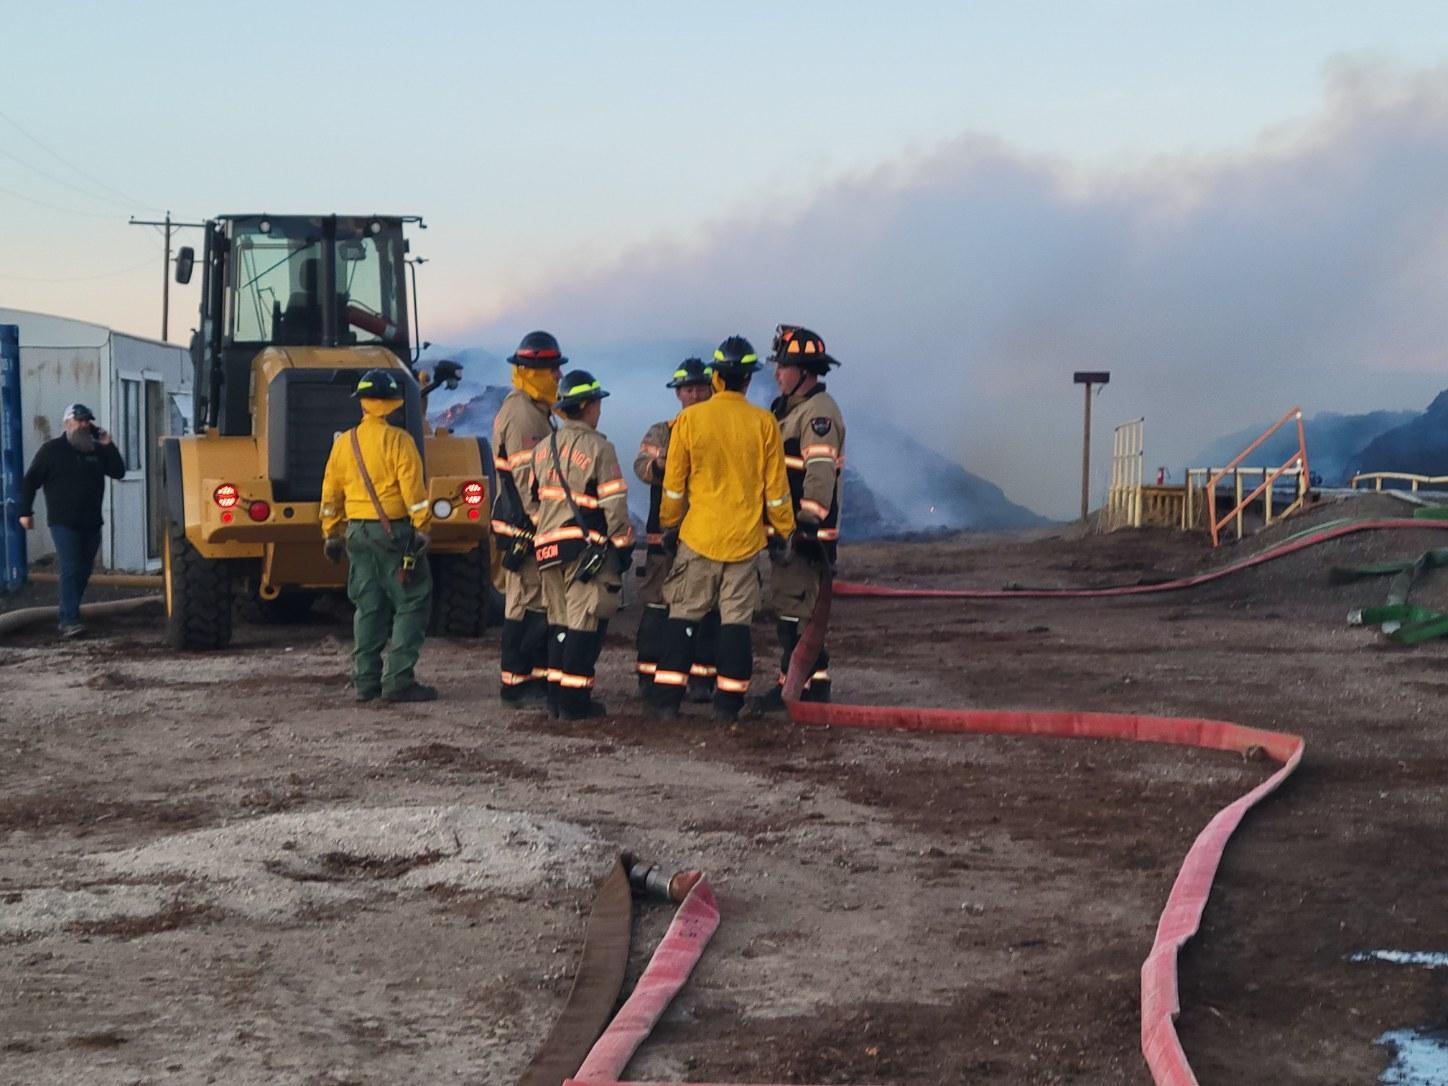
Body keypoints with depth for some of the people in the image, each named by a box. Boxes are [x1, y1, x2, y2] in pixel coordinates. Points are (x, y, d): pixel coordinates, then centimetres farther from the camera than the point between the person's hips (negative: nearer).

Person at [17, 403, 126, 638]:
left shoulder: (98, 450, 11)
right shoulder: (52, 450, -1)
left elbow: (119, 472, 4)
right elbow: (30, 481, 0)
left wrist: (109, 447, -6)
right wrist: (25, 512, -6)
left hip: (91, 522, 5)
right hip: (63, 522, -5)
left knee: (83, 572, 7)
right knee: (71, 570, -15)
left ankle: (68, 617, 18)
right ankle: (70, 621, -19)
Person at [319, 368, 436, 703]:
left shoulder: (344, 443, 7)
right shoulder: (397, 440, -10)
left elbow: (331, 495, 12)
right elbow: (413, 489, -15)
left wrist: (331, 535, 20)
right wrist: (422, 528, -11)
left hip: (357, 532, 6)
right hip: (393, 530, -6)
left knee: (368, 606, 12)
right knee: (411, 603, 0)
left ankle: (365, 681, 12)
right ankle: (398, 681, -6)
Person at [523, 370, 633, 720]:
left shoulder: (543, 448, 12)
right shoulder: (598, 448, -10)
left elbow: (531, 500, 16)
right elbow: (614, 504, -11)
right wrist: (623, 545, -2)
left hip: (548, 544, 7)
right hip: (587, 546, -7)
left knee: (559, 620, 14)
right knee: (584, 622, -3)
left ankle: (556, 696, 15)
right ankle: (574, 700, -5)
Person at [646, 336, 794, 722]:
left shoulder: (689, 419, -5)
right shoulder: (764, 423, -5)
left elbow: (673, 485, 1)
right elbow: (776, 488, 0)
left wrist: (669, 526, 15)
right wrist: (785, 530, 13)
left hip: (698, 536, 0)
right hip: (744, 538, 0)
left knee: (684, 614, 7)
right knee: (736, 618, 6)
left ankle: (667, 698, 4)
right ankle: (729, 701, 5)